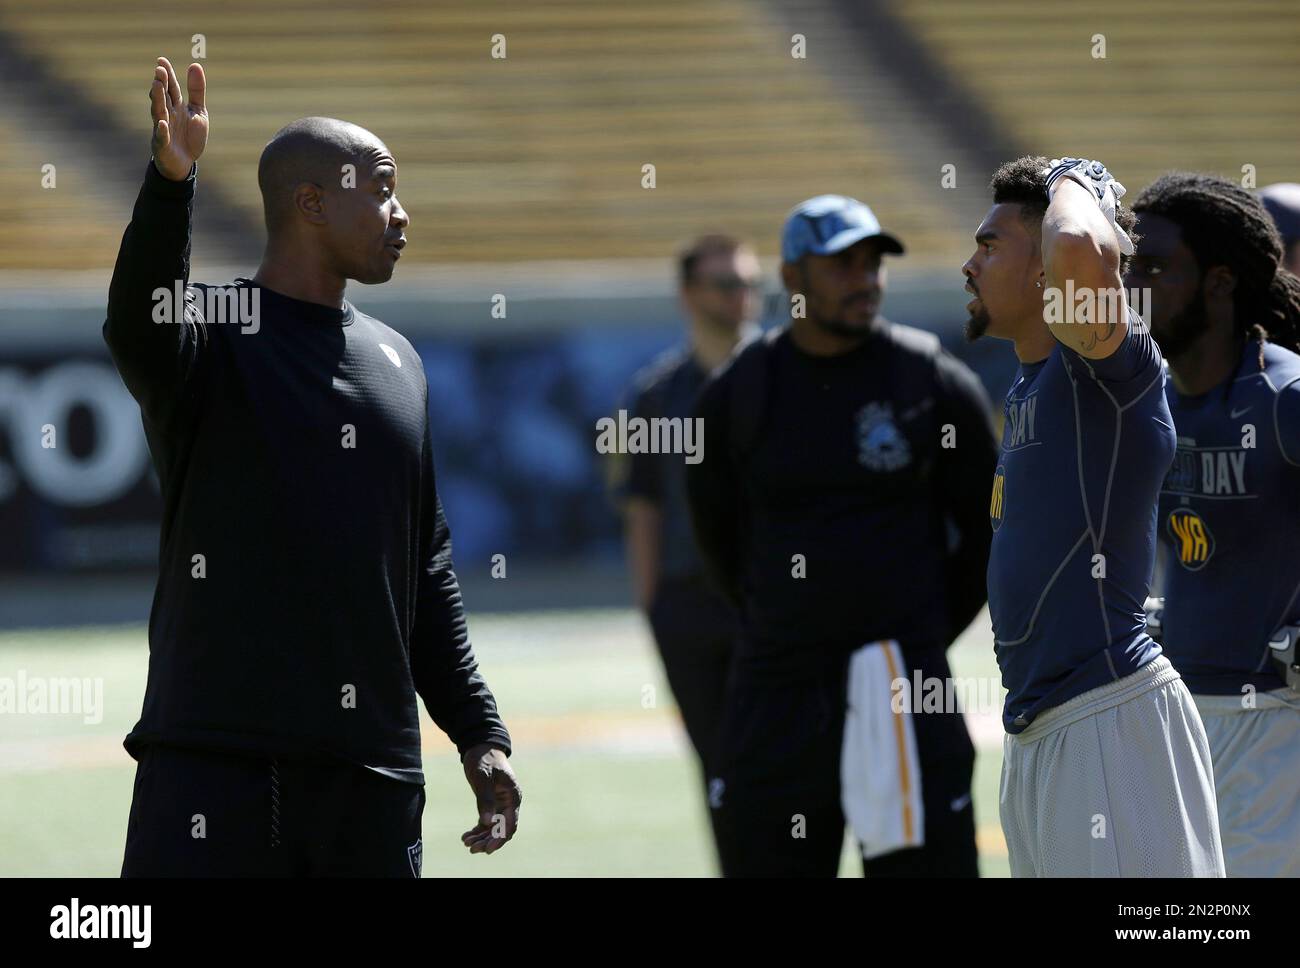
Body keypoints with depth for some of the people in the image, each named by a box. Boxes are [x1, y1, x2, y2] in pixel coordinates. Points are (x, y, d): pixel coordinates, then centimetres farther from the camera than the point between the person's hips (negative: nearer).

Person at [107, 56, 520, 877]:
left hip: (374, 777, 6)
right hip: (213, 763, -6)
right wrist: (171, 182, -43)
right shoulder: (213, 337, -1)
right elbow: (139, 325, -26)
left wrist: (480, 734, 17)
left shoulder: (398, 364, 17)